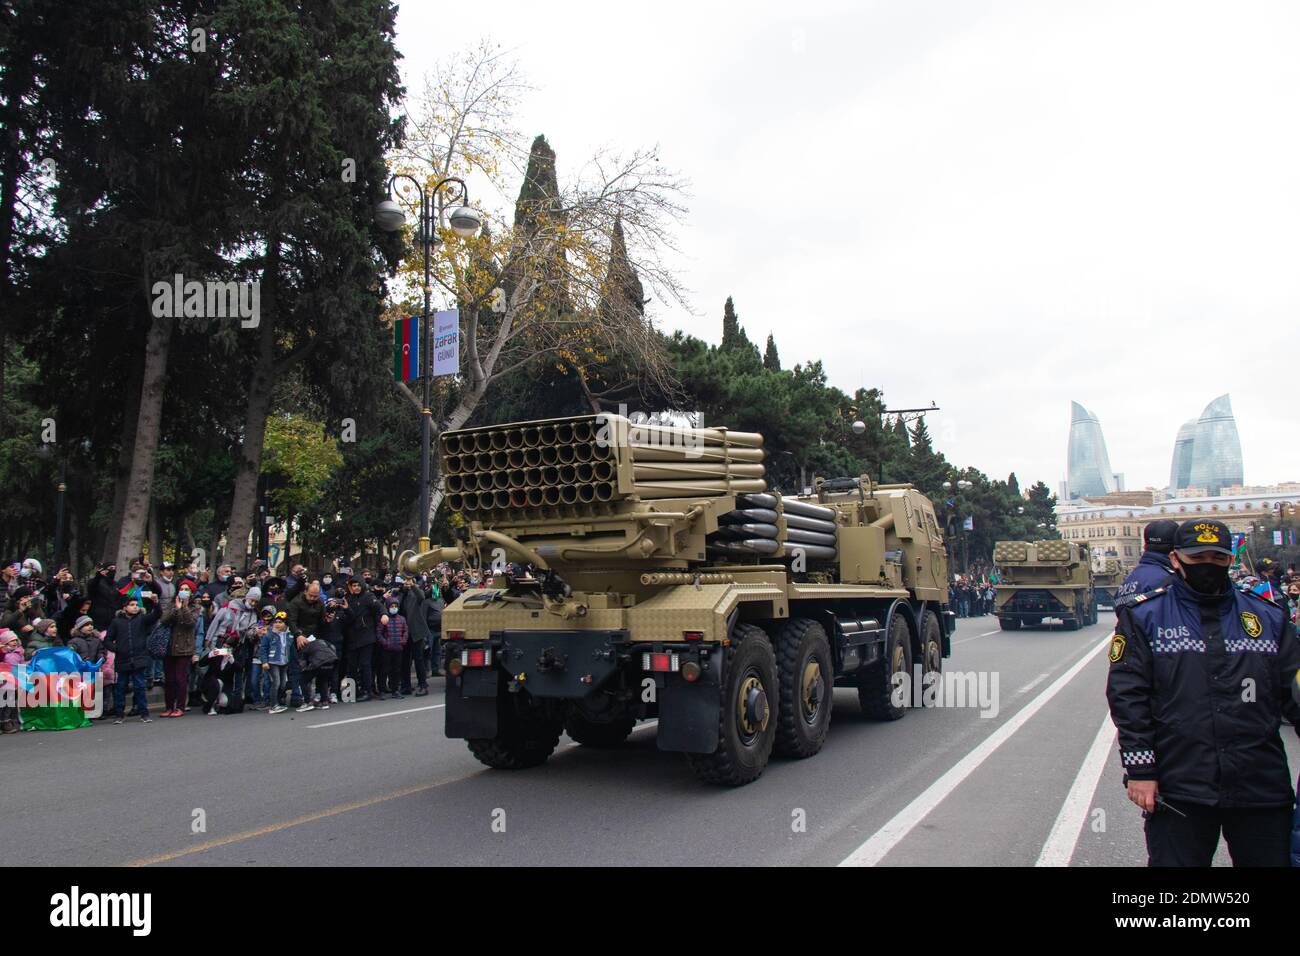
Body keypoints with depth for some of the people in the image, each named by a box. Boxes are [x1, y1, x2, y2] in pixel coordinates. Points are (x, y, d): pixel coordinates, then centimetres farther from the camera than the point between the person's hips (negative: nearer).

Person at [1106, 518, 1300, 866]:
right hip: (1176, 792, -3)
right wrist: (1139, 769, -10)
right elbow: (1127, 695, -4)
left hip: (1264, 789, 3)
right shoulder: (1144, 615, 1)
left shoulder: (1268, 618, 11)